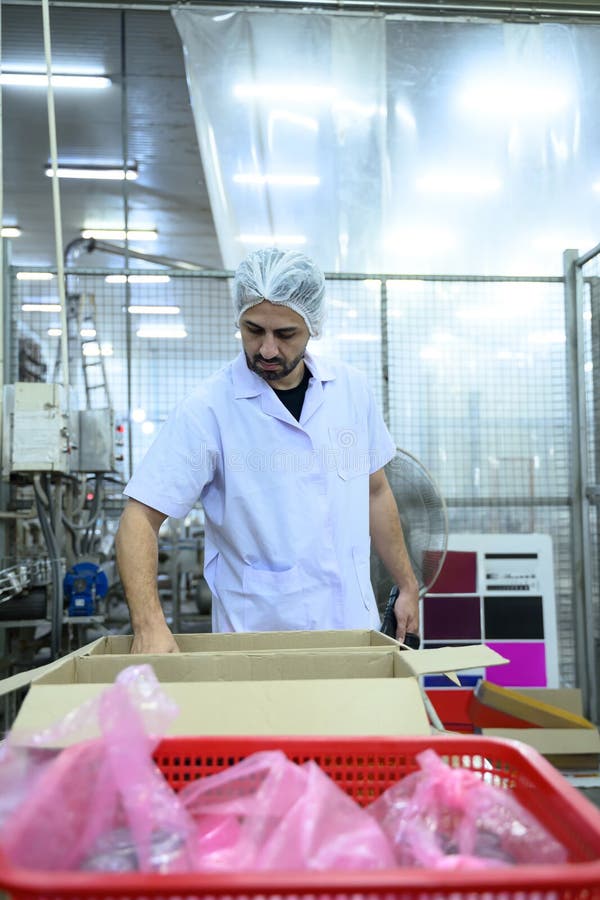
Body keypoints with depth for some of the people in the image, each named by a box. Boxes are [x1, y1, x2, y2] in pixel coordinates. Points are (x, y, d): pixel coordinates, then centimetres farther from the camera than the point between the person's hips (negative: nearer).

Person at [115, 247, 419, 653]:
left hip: (355, 624, 4)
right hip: (256, 640, -4)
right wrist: (150, 624, -29)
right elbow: (141, 518, -16)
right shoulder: (207, 409, -14)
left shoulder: (352, 388, 0)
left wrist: (407, 585, 14)